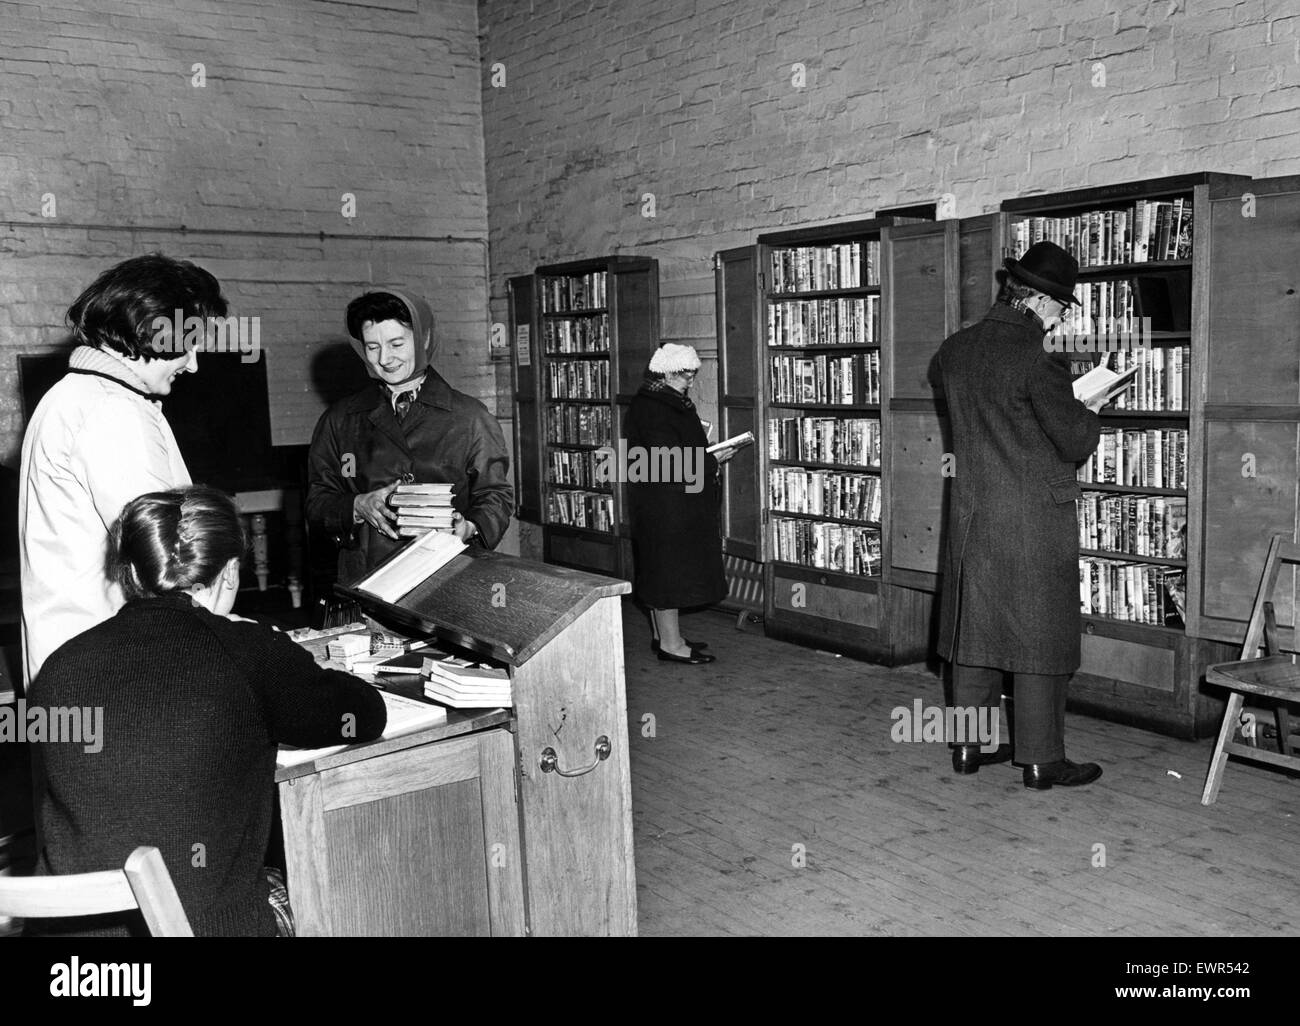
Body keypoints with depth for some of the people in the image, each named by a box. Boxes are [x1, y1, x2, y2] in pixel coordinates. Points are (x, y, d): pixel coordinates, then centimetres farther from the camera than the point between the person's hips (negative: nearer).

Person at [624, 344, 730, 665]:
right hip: (662, 503, -10)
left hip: (677, 504, 10)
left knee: (665, 570, 15)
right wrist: (712, 464, -14)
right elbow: (671, 460, -24)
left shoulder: (669, 403, 15)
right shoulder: (649, 408, -18)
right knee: (668, 569, -5)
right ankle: (670, 644, 1)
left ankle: (665, 635, 24)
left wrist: (704, 454, 3)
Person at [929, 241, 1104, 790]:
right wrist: (1089, 409, 8)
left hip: (971, 515, 7)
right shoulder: (1036, 359, -17)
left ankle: (969, 744, 23)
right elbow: (1074, 442, -14)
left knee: (976, 626, 14)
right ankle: (1041, 759, 11)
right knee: (1040, 636, 3)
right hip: (1036, 522, -7)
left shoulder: (956, 349, 4)